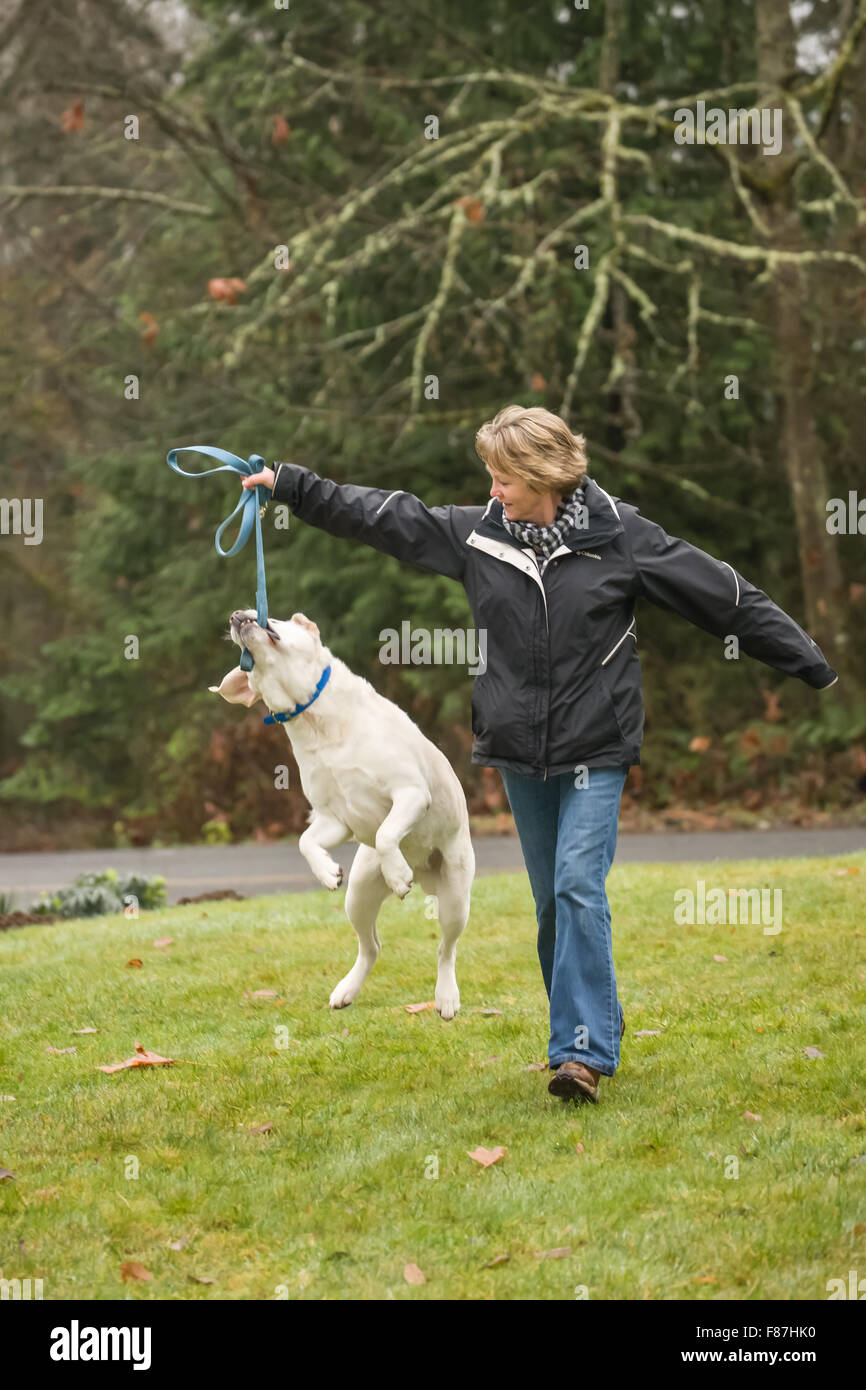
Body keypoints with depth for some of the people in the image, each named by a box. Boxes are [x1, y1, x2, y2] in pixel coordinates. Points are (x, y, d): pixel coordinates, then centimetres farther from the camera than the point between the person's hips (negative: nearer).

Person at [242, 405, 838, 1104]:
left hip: (596, 749, -4)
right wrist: (290, 485, 8)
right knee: (553, 898, 9)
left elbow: (727, 595, -4)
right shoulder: (477, 532, 1)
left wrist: (813, 664, -2)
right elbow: (380, 515, 9)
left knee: (579, 885, -15)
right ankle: (596, 1022, 25)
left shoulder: (619, 535, -8)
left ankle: (584, 1048, -14)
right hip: (521, 753, 4)